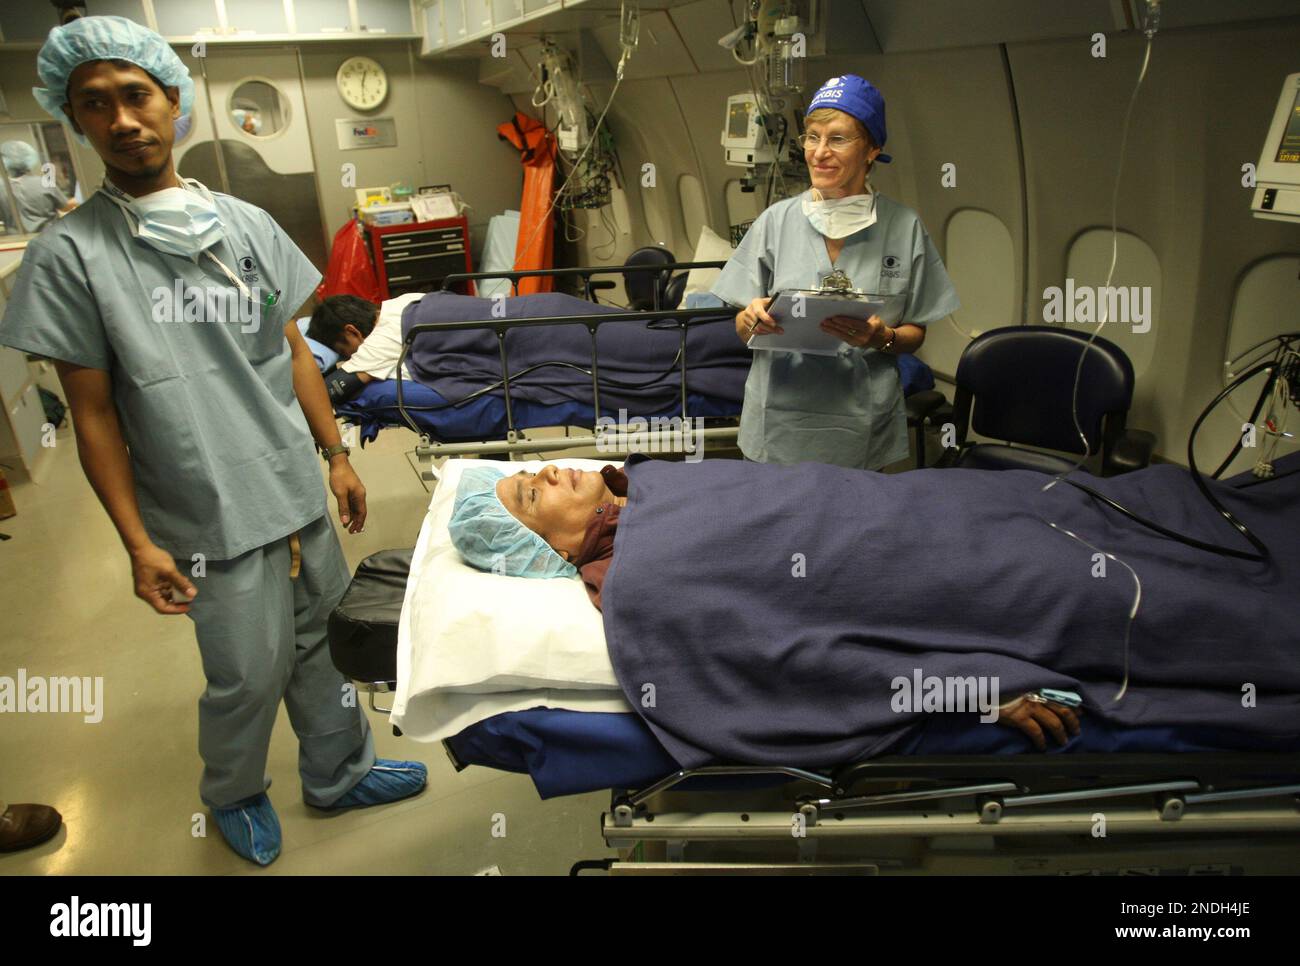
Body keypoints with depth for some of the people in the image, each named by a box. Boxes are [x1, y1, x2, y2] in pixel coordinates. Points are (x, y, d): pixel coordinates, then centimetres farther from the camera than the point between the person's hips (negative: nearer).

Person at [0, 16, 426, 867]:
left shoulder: (249, 225, 5)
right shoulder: (69, 255, -7)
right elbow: (94, 415, -6)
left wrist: (338, 456, 8)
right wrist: (138, 542, -8)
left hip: (301, 494, 4)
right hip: (214, 522, -4)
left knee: (321, 647, 16)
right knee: (249, 677, 9)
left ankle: (339, 773, 40)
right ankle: (233, 794, 39)